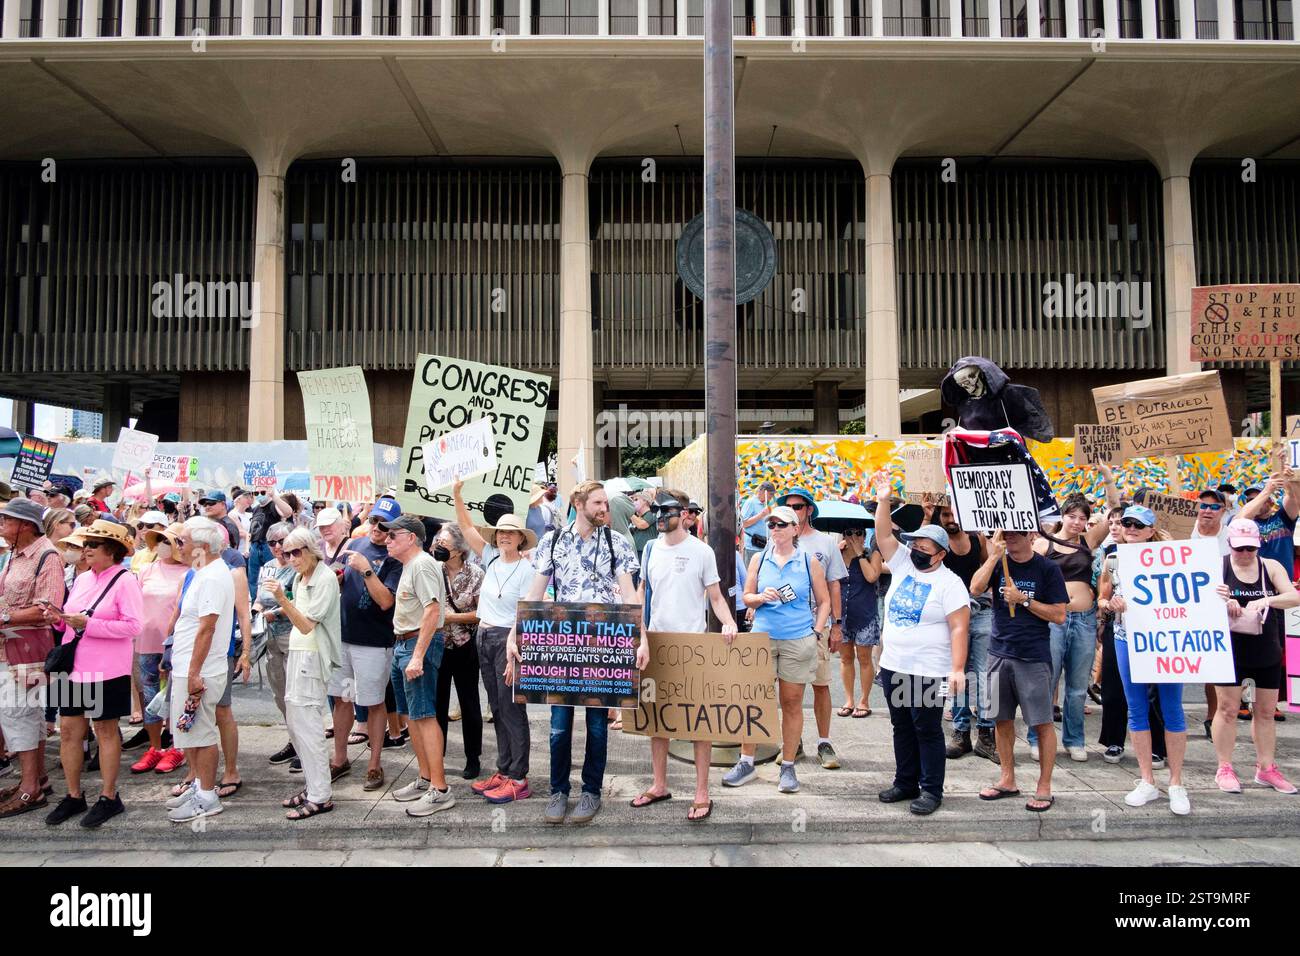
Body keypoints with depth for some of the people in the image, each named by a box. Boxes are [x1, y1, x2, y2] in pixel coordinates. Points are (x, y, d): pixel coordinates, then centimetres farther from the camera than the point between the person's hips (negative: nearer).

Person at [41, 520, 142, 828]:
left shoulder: (125, 580, -10)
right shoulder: (82, 579, 11)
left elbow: (133, 626, -18)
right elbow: (71, 622, 18)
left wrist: (88, 624, -22)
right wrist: (59, 619, -3)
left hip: (106, 670, -7)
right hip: (73, 666, 7)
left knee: (106, 731, 5)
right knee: (68, 730, 10)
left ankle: (108, 797, 17)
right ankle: (74, 796, 24)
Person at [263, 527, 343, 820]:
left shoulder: (326, 578, -14)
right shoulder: (300, 578, 12)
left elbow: (307, 625, -19)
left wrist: (282, 598, -26)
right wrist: (282, 608, 4)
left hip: (312, 656, -9)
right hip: (296, 653, 9)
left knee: (306, 724, -8)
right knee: (294, 722, 13)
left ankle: (321, 796, -1)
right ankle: (313, 785, 23)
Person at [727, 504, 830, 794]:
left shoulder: (809, 561, 2)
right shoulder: (759, 559, 6)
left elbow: (824, 601, 8)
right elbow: (747, 596, 9)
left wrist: (816, 632, -2)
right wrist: (762, 598, -12)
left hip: (798, 640, -1)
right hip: (762, 636, 1)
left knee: (792, 703, 7)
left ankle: (788, 767, 18)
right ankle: (746, 762, 15)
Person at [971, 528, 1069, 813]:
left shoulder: (1047, 568, -3)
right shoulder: (998, 562, 5)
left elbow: (1059, 615, -6)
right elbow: (975, 588, -13)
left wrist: (1023, 599, -14)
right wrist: (994, 556, -17)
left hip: (1034, 657, -3)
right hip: (1000, 652, 4)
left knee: (1042, 722, 1)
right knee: (1002, 719, 11)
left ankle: (1044, 787, 13)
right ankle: (1007, 780, 24)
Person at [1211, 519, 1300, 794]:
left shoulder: (1271, 567, 1)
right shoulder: (1219, 566, -5)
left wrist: (1266, 600, -30)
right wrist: (1222, 602, -30)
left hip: (1267, 653, 3)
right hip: (1231, 651, -3)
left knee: (1266, 711, 12)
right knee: (1227, 708, 1)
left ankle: (1266, 768, 25)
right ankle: (1224, 768, 11)